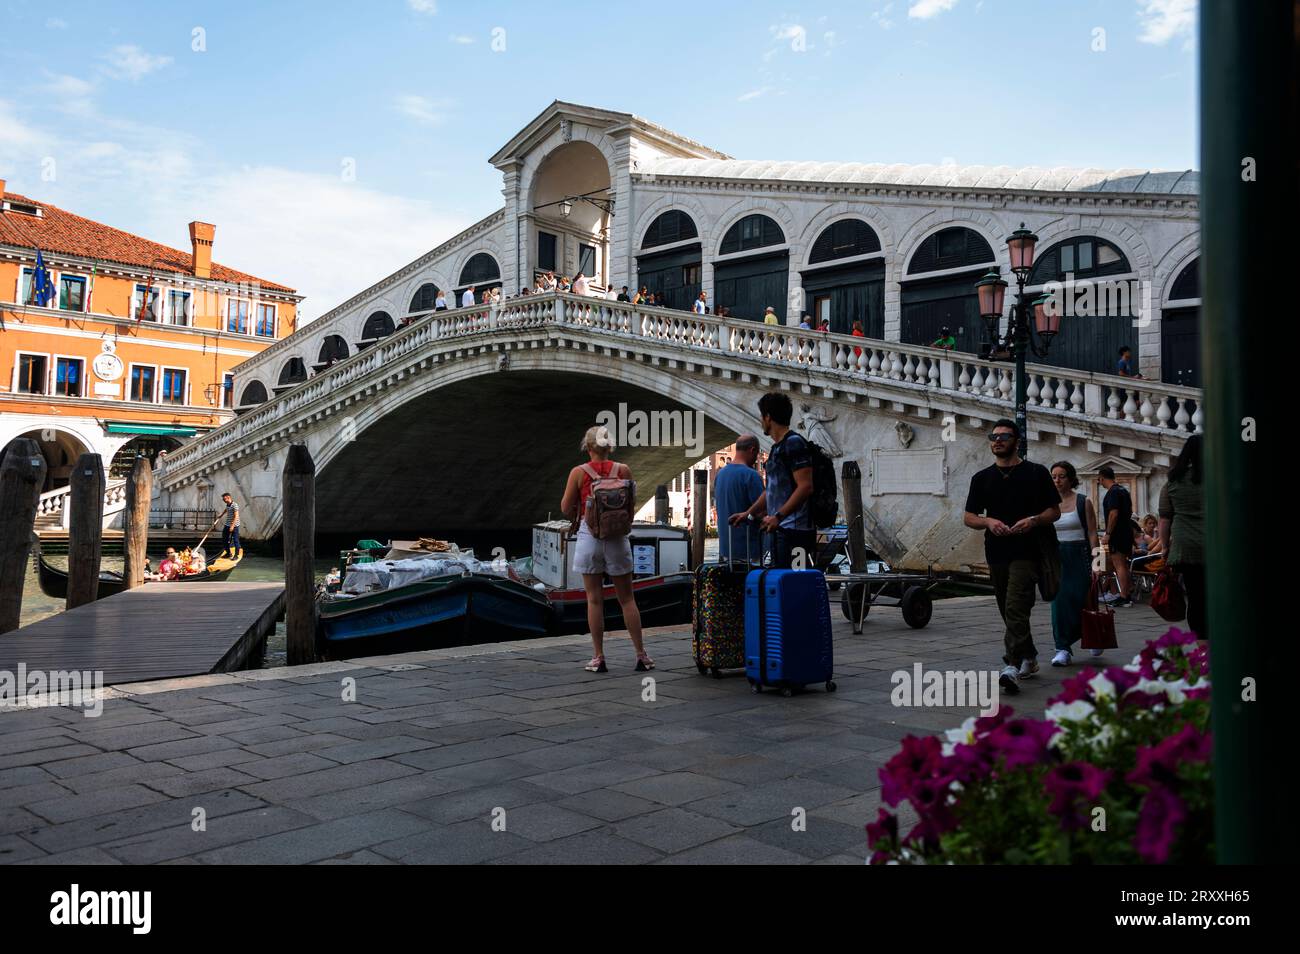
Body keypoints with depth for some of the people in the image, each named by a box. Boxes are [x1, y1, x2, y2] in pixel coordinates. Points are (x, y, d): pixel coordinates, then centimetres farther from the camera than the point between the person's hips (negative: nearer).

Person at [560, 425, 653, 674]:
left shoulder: (579, 472, -4)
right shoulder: (623, 470, -1)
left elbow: (566, 508, 0)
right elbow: (631, 508, 3)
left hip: (589, 535, -1)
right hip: (617, 538, 1)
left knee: (594, 599, 5)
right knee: (626, 599, 8)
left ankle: (598, 658, 8)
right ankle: (641, 655, 9)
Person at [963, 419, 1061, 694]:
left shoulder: (1036, 473, 4)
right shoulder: (982, 478, 12)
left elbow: (1055, 511, 5)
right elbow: (968, 517, 11)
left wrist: (1033, 520, -15)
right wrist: (989, 522, -10)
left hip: (1026, 551, -5)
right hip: (996, 553, 5)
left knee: (1016, 609, -17)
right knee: (1009, 611, 14)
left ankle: (1013, 666, -22)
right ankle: (1029, 657, 32)